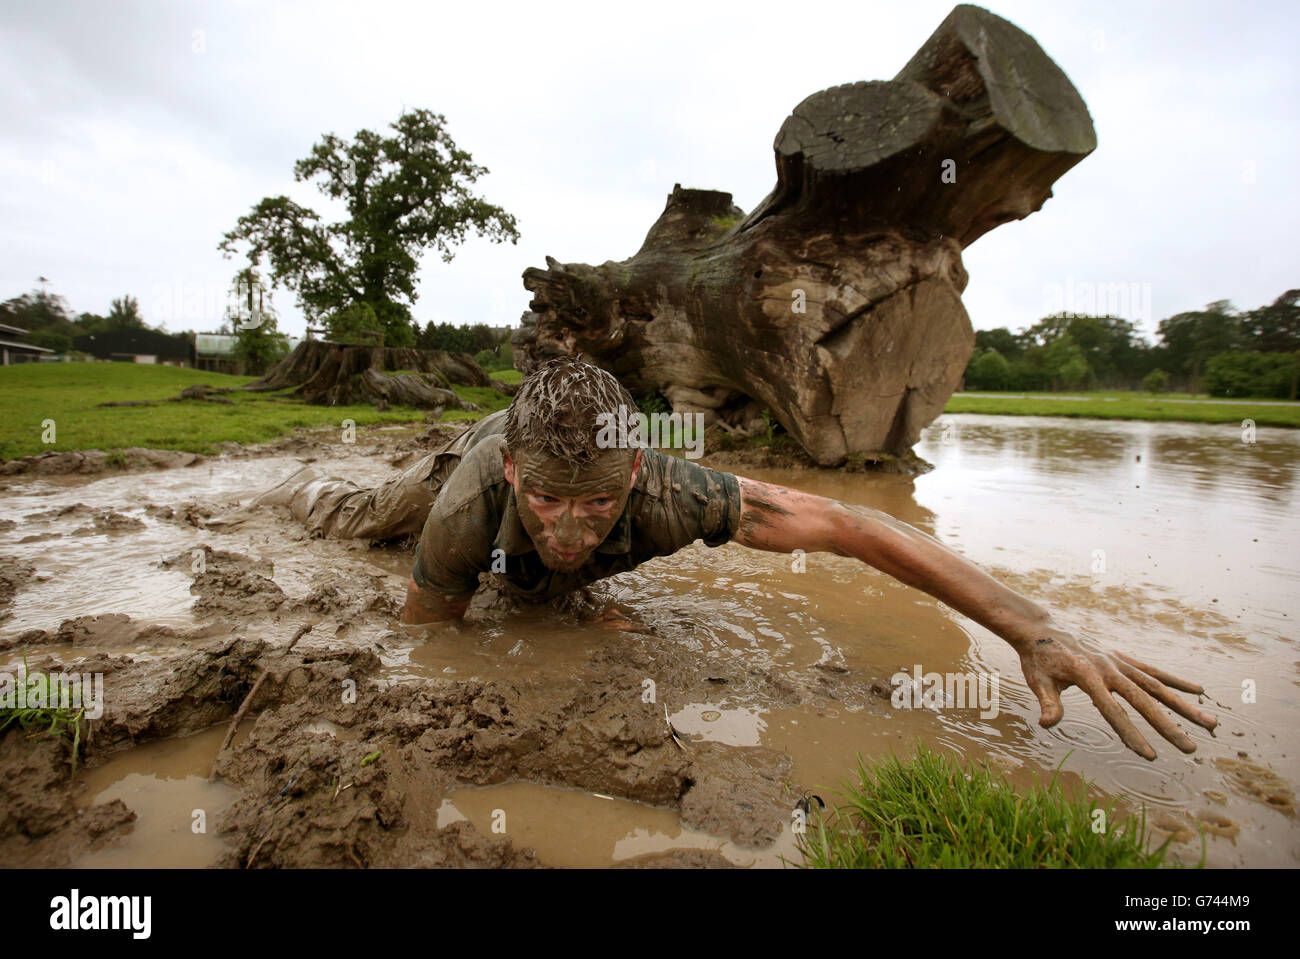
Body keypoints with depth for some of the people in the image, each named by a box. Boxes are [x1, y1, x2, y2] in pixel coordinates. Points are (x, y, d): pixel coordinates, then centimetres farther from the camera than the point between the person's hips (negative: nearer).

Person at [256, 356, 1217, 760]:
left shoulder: (659, 491, -53)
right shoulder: (472, 506, -51)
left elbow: (848, 524, -52)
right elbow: (425, 634, -30)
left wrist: (1038, 630, -57)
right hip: (473, 455, -1)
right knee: (362, 517, 29)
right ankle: (304, 484, 60)